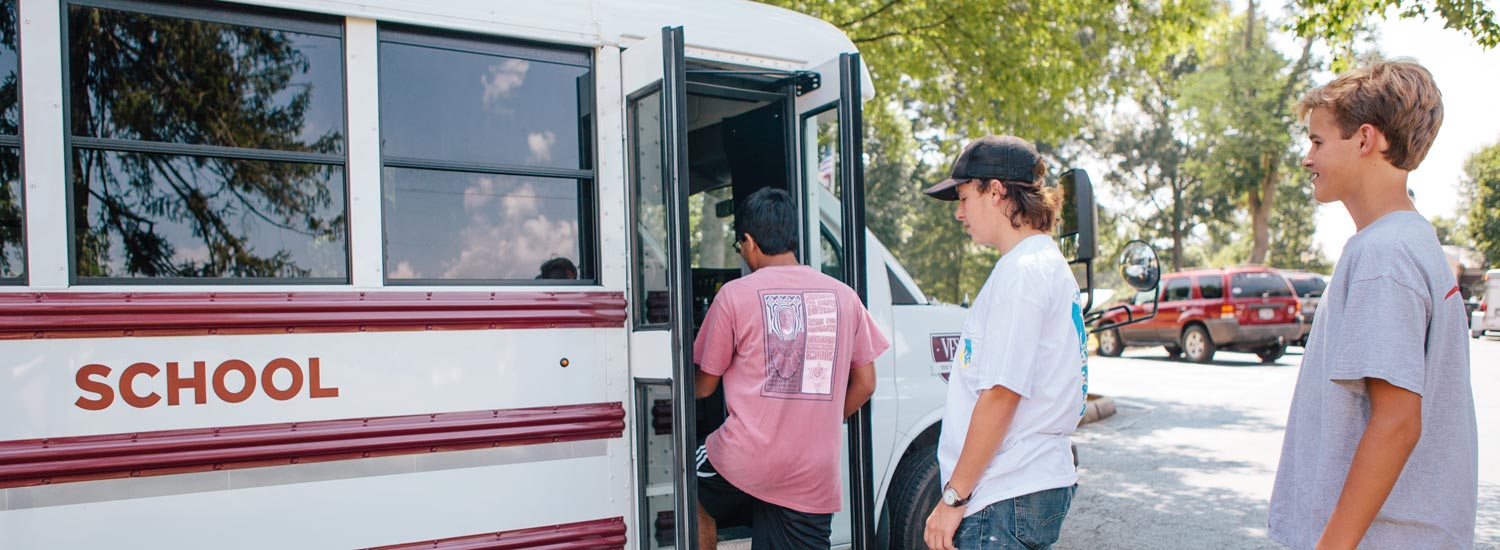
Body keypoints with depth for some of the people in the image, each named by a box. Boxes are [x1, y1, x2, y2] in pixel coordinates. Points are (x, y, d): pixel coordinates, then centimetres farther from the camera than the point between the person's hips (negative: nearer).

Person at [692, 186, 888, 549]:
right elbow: (864, 385, 11)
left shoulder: (735, 294, -4)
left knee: (696, 500, 29)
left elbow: (704, 386, 5)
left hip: (744, 461, -2)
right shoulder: (843, 296, 6)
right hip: (814, 478, 2)